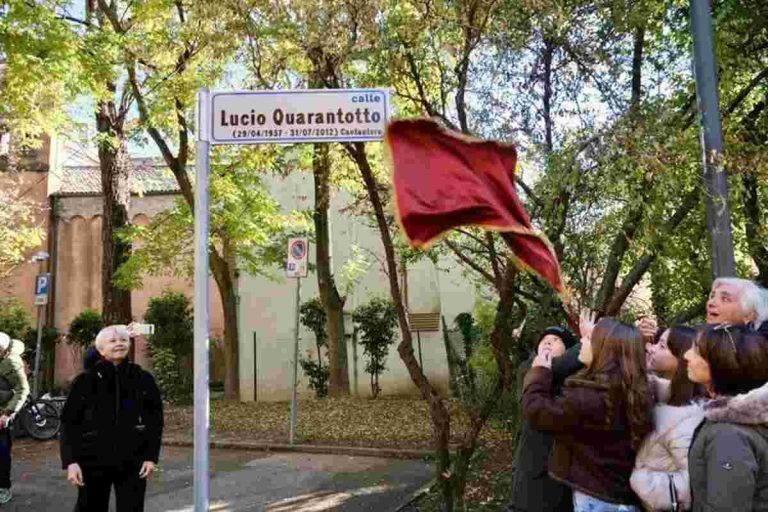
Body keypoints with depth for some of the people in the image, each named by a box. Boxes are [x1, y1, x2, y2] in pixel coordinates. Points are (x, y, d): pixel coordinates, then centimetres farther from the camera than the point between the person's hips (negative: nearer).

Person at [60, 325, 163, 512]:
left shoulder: (143, 379, 1)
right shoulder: (85, 380, -2)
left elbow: (155, 420, 3)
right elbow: (69, 423, -2)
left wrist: (151, 456, -3)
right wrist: (70, 461, -10)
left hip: (132, 462, 1)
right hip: (94, 461, 0)